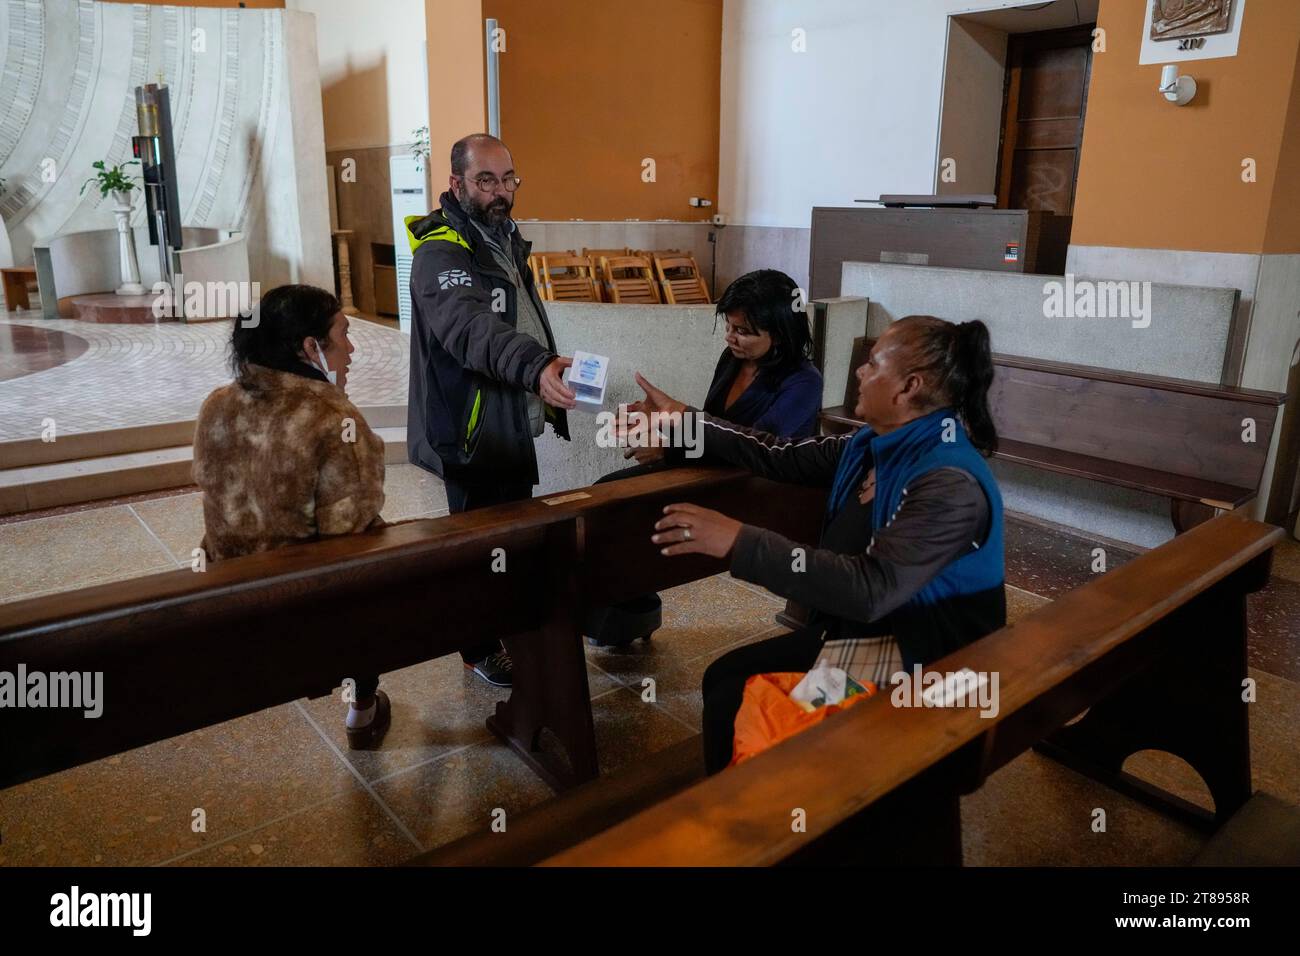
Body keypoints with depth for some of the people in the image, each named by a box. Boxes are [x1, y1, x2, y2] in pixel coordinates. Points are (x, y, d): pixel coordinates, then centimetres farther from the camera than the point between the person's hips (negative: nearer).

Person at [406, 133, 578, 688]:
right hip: (474, 433, -9)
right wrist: (534, 366, -56)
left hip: (515, 427, 9)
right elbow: (471, 327, -40)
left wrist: (547, 370, 22)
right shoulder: (442, 252, -20)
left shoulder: (505, 238, 11)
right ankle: (480, 649, 25)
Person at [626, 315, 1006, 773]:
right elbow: (784, 457, 10)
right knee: (724, 677, 3)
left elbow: (872, 588, -36)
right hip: (862, 625, 9)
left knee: (739, 704, -15)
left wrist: (740, 542, -39)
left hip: (923, 654, -8)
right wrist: (683, 420, 11)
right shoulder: (878, 444, 1)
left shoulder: (952, 485, -26)